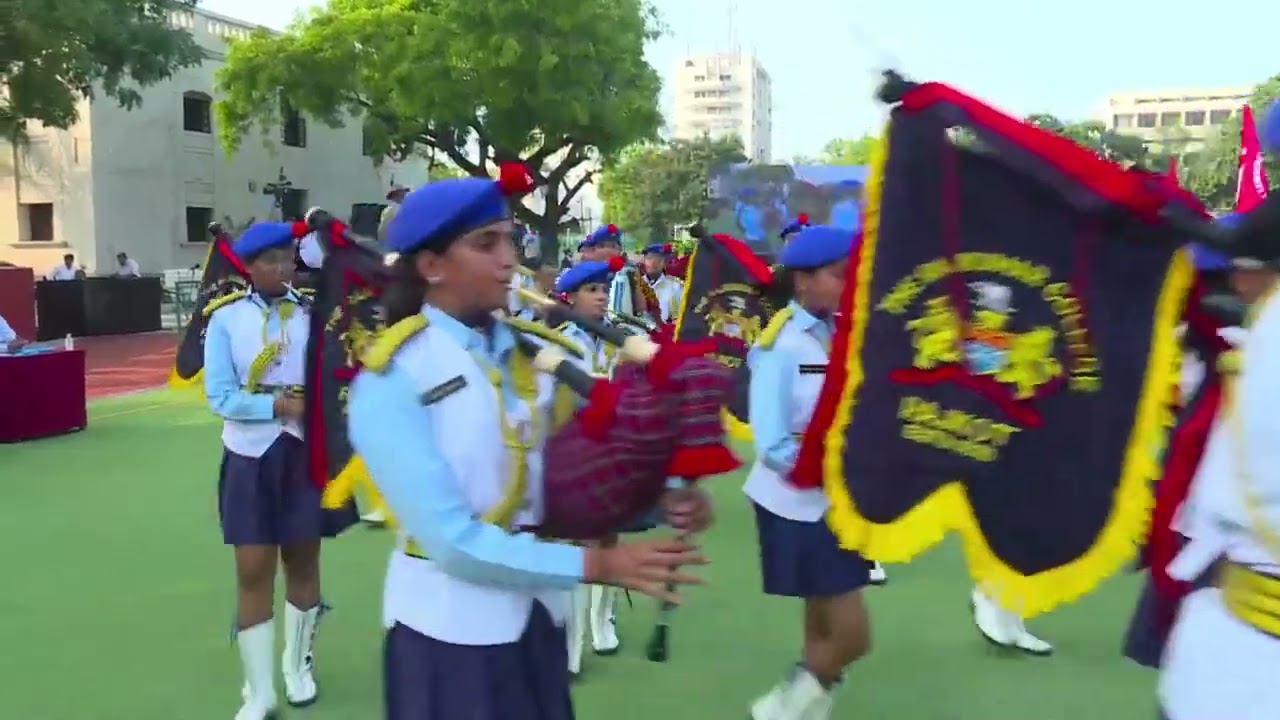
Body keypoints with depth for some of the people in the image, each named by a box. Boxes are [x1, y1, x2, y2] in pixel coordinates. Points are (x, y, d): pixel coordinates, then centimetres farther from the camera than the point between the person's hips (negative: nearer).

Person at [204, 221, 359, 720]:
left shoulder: (313, 312, 0)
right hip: (252, 457, -1)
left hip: (307, 453, 1)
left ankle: (298, 665, 35)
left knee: (303, 561, 14)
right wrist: (278, 405, -21)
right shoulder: (226, 318, -4)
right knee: (253, 571, 2)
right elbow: (220, 397, -11)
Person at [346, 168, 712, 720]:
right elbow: (452, 540, -21)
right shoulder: (392, 380, -16)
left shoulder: (533, 355, 0)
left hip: (538, 619, 5)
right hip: (450, 630, -5)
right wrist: (597, 565, -25)